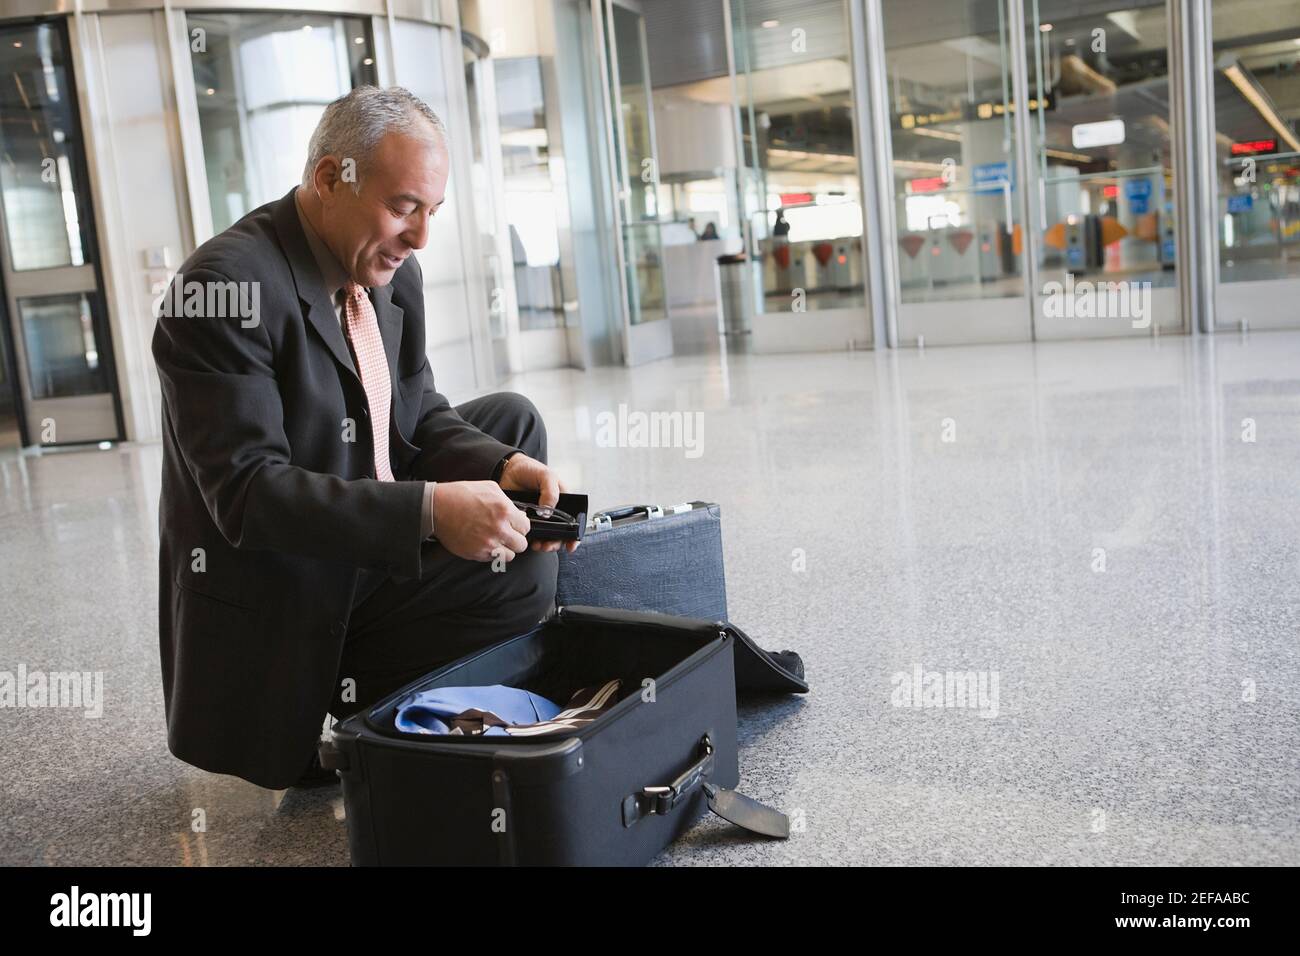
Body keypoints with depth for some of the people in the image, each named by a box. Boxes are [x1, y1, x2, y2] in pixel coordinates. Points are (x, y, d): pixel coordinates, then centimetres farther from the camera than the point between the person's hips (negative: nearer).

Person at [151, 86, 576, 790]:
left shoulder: (391, 273, 2)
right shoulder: (228, 286, -23)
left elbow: (421, 417, 8)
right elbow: (247, 492, -28)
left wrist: (502, 467, -13)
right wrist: (429, 511, -36)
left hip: (373, 561, 9)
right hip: (276, 611, -9)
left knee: (512, 421, 10)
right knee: (519, 578, -18)